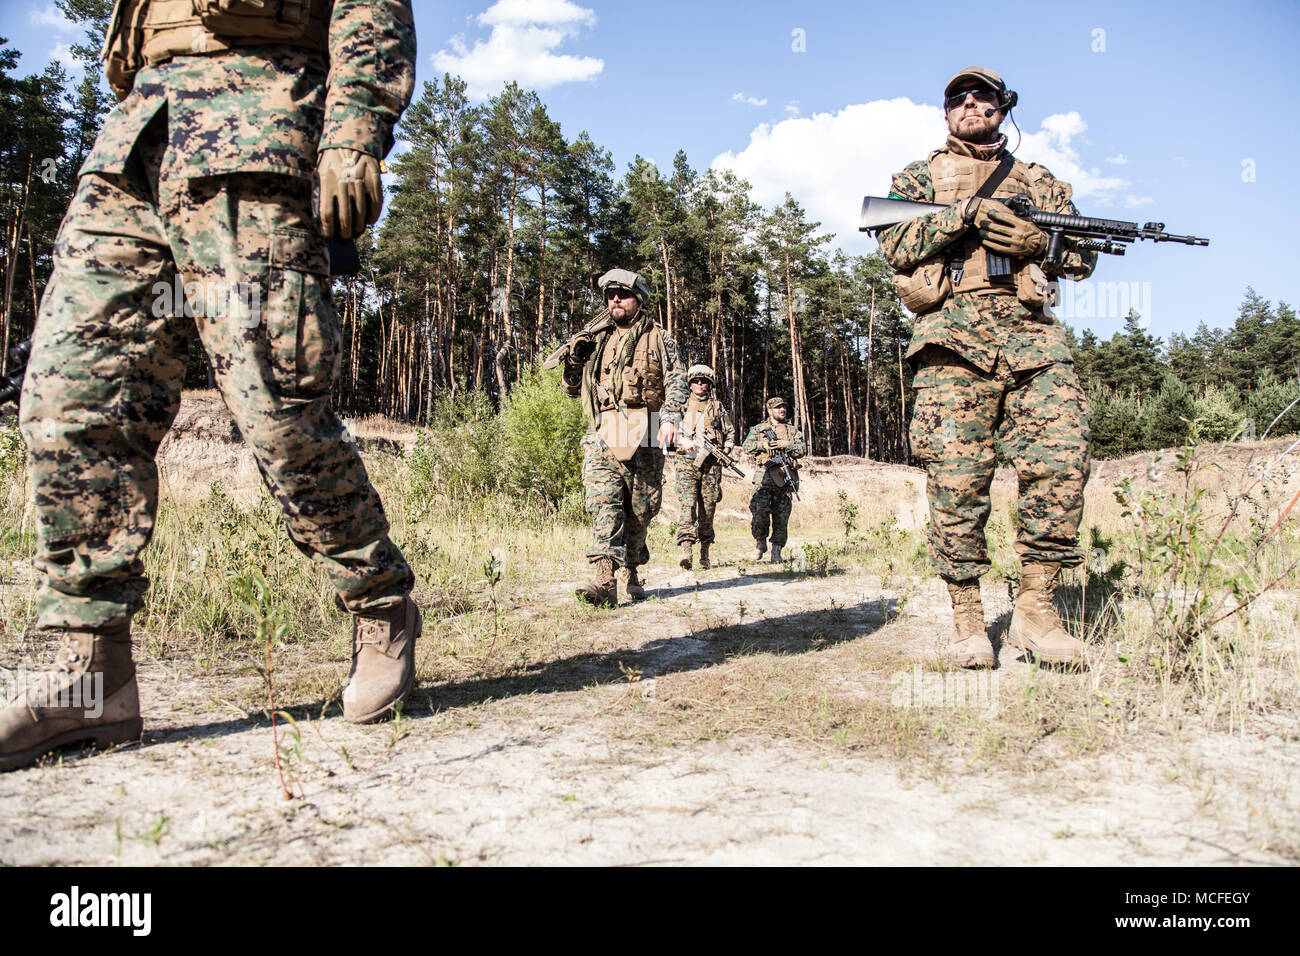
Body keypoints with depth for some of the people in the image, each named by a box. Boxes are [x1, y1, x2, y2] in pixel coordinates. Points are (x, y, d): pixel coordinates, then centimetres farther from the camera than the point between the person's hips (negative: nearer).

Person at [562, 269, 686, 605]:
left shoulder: (659, 339, 10)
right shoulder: (594, 340, 18)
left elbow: (677, 380, -1)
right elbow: (572, 388, 23)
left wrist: (670, 417, -17)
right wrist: (573, 360, 2)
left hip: (643, 437, -1)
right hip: (603, 435, 1)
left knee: (641, 508, 5)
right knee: (603, 501, -15)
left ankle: (631, 571, 23)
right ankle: (605, 580, -24)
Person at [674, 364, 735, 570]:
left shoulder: (718, 407, 15)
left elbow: (730, 434, 17)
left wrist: (726, 450, -2)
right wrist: (684, 441, -12)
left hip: (711, 464, 2)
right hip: (687, 462, -1)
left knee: (708, 508, 3)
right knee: (687, 503, -16)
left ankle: (705, 553, 14)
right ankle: (686, 550, -25)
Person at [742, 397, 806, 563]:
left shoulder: (792, 430, 18)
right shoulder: (758, 428, 15)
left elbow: (803, 450, 8)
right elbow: (746, 446, 4)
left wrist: (787, 445, -8)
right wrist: (762, 444, -12)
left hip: (785, 478, 2)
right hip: (764, 476, -2)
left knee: (781, 515, 1)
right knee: (759, 510, -17)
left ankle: (776, 551, 9)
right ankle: (760, 542, 5)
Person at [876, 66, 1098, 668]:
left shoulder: (1037, 181, 26)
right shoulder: (918, 177, 21)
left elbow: (1083, 256, 19)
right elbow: (895, 245, 4)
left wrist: (1040, 240, -2)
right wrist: (966, 213, -7)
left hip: (1032, 334, 2)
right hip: (953, 337, -2)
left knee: (1062, 461, -14)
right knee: (957, 479, -9)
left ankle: (1035, 610, -3)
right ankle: (967, 619, 1)